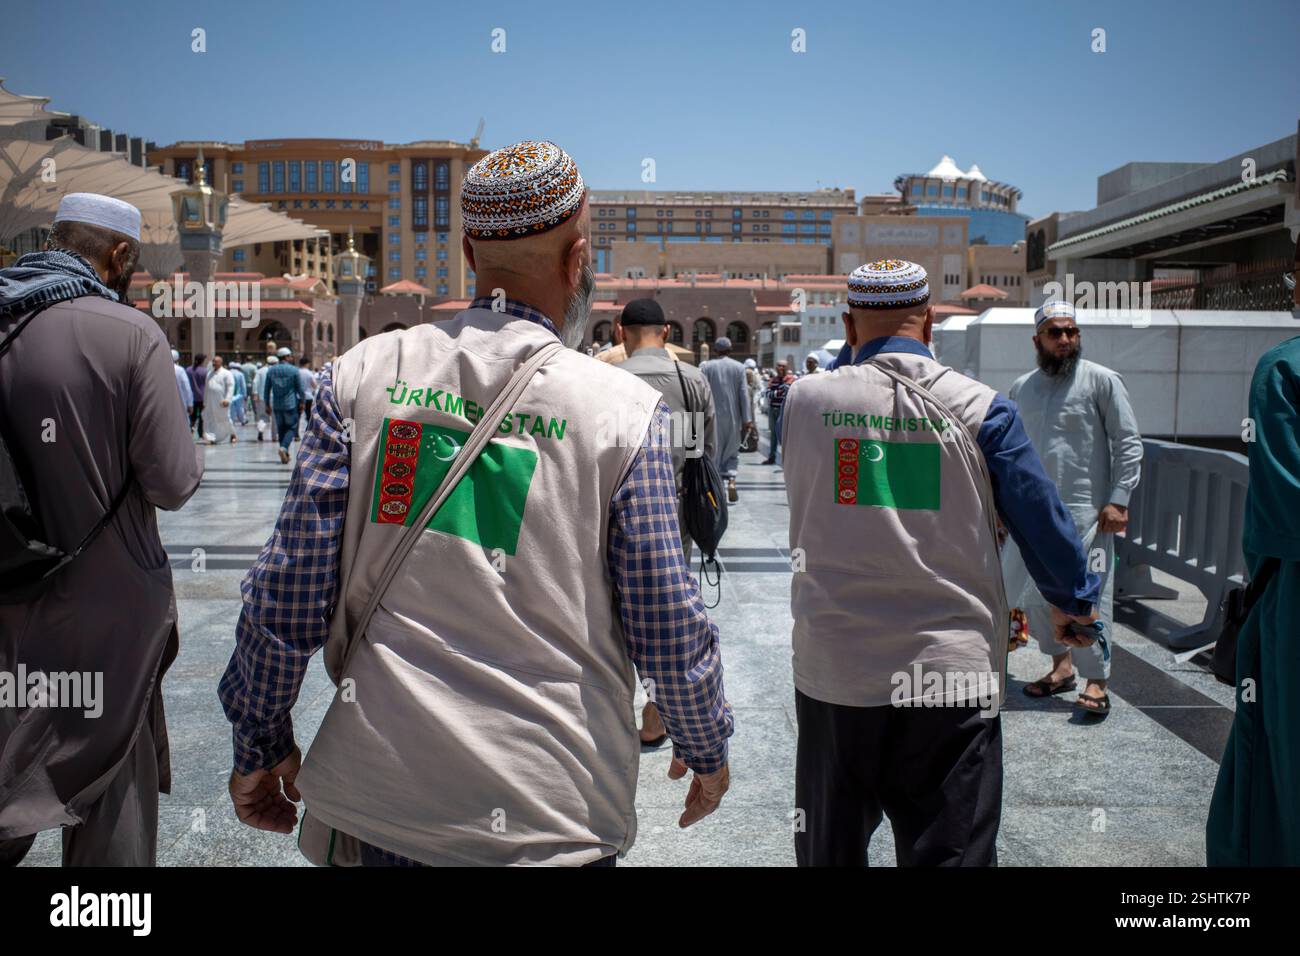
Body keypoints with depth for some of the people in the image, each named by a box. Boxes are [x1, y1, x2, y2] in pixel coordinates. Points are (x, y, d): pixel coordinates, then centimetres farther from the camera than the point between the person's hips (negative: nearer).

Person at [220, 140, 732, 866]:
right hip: (553, 817, -2)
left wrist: (262, 745, 11)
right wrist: (709, 747, 12)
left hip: (381, 799, 2)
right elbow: (668, 633, -7)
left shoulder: (364, 374, -5)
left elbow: (287, 597, -4)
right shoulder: (624, 408, -10)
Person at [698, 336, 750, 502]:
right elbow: (743, 394, -3)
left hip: (713, 416, -1)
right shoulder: (739, 367, 1)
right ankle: (731, 480, -8)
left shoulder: (706, 367, -1)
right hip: (733, 417, 1)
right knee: (732, 452, 12)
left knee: (713, 452, 7)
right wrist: (746, 419, -3)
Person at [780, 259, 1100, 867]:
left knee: (830, 850, 18)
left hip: (833, 672, 2)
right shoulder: (980, 409, -6)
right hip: (952, 675, -1)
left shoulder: (805, 399, -3)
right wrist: (1074, 602, 19)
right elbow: (1042, 521, -1)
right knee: (949, 852, 9)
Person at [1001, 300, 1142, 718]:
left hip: (1085, 511, -5)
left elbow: (1128, 443, -4)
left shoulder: (1102, 380, -3)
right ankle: (1061, 665, 29)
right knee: (1034, 593, 12)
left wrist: (1118, 499, -11)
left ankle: (1096, 682, 7)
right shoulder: (1021, 388, 12)